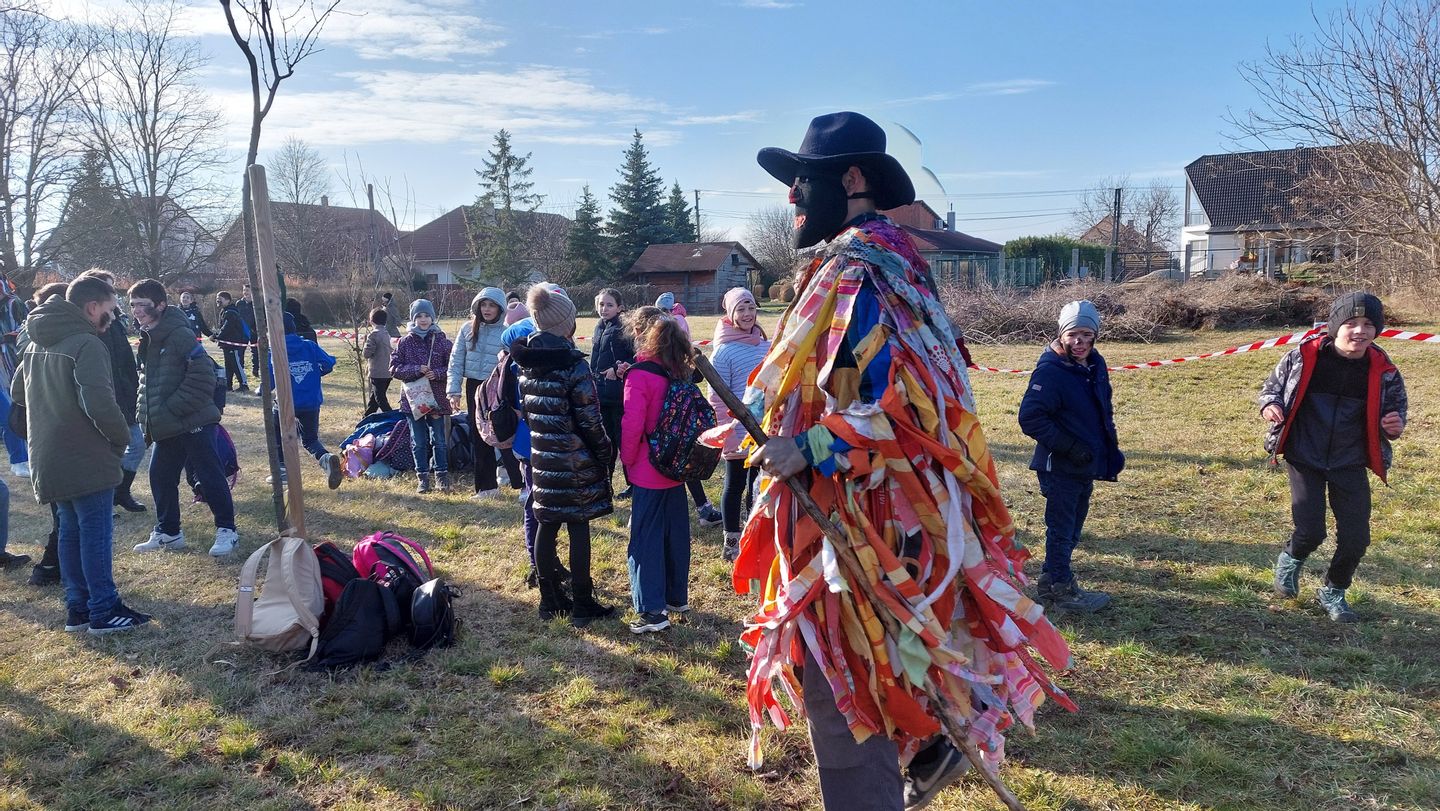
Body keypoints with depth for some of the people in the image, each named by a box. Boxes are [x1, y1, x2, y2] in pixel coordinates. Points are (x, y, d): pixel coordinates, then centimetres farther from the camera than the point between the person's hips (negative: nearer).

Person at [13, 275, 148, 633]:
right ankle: (105, 612, 2)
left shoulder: (37, 344, 12)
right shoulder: (86, 344, -17)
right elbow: (100, 402, -26)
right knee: (96, 533, -2)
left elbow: (18, 392, 23)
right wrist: (121, 438, -10)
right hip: (86, 459, -9)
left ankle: (78, 608, 20)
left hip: (49, 458, 9)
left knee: (71, 530, 15)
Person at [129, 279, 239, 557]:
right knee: (161, 477, 13)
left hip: (194, 422, -9)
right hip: (166, 428, 9)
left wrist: (173, 407, -19)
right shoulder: (147, 339, 14)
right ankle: (168, 532, 27)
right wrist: (145, 411, 12)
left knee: (210, 476, -3)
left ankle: (226, 530, 9)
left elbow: (203, 376, -22)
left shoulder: (179, 334, -15)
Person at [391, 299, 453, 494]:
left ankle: (442, 475, 15)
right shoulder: (405, 342, 2)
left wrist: (437, 373, -16)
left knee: (439, 440, 5)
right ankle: (423, 477, 16)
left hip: (437, 398, -1)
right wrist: (417, 370, -15)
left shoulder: (442, 340, 0)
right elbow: (394, 367, -1)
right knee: (419, 442, 7)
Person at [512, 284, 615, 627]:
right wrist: (604, 452, -1)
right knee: (578, 528, 2)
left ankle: (549, 599, 24)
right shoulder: (573, 365, -17)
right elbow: (590, 419, -15)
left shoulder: (526, 362, 3)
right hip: (575, 461, -6)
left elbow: (526, 409, 10)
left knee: (546, 526, 14)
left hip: (542, 458, 6)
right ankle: (582, 606, 9)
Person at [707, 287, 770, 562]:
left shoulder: (766, 345, 6)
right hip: (738, 434, -5)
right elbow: (717, 398, -11)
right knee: (735, 486, 6)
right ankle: (731, 542, 19)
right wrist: (727, 436, -15)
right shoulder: (724, 351, -11)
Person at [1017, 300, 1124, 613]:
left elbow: (1104, 411, 20)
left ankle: (1051, 581, 32)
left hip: (1086, 465, 9)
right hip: (1059, 467, -9)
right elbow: (1030, 417, -24)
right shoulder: (1050, 371, -20)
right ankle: (1061, 588, 15)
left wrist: (1111, 450, 14)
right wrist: (1067, 447, -22)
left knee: (1072, 527, 18)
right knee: (1061, 528, 2)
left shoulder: (1095, 364, 7)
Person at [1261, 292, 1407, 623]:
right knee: (1310, 532, -10)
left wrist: (1395, 426, -13)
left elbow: (1397, 408, 11)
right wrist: (1270, 404, -18)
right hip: (1304, 460, -2)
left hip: (1350, 465, 3)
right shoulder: (1304, 357, -10)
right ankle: (1291, 559, 27)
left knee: (1356, 539, 1)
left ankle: (1333, 592, 28)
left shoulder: (1383, 371, -4)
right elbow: (1272, 386, 5)